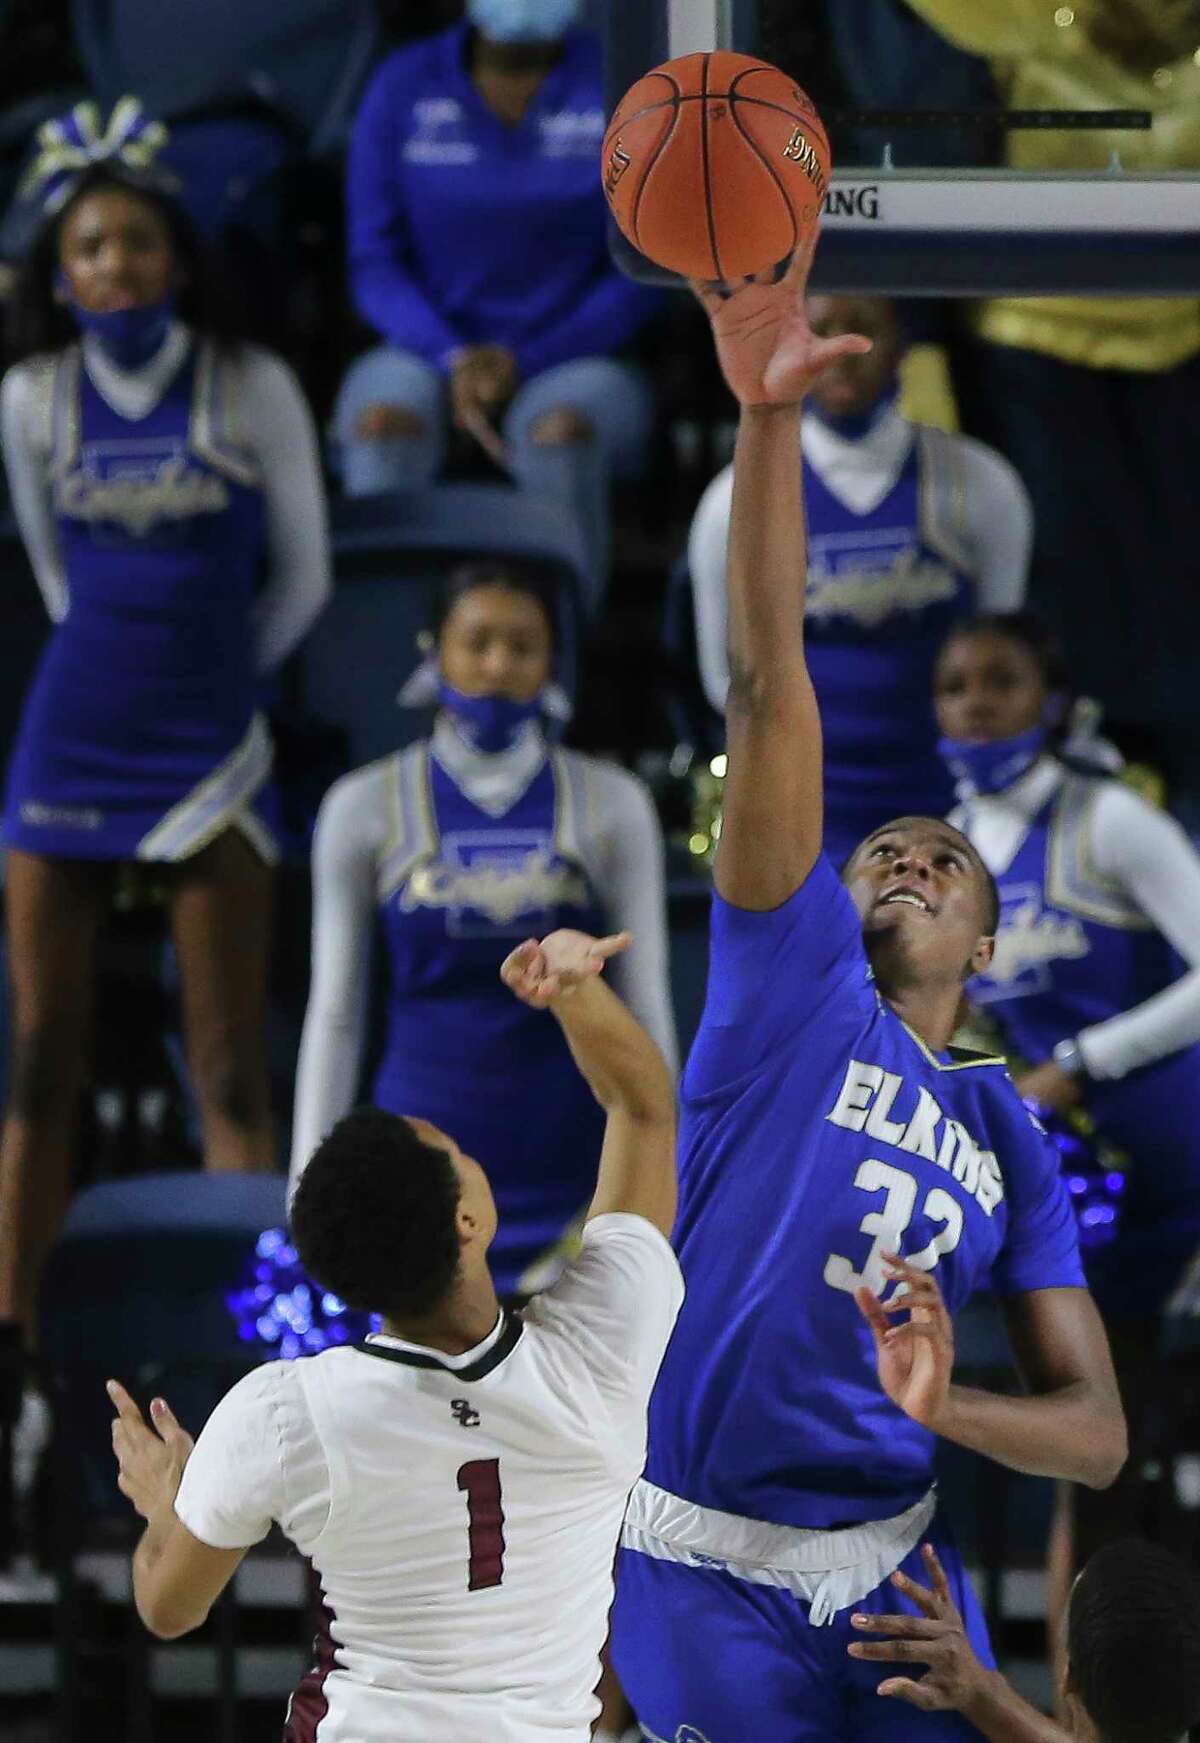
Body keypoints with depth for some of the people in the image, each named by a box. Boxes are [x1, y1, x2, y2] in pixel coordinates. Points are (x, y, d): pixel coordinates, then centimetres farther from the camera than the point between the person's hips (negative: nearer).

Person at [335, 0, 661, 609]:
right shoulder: (404, 86, 5)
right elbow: (374, 265, 4)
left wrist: (524, 363, -12)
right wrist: (453, 362, -14)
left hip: (574, 351, -1)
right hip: (432, 348, 1)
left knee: (560, 428, -36)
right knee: (383, 421, -33)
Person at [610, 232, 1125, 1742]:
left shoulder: (1010, 1140, 14)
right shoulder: (795, 980, 4)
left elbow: (1097, 1432, 9)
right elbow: (766, 692, -6)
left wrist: (946, 1403, -14)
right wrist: (767, 421, -15)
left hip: (888, 1568, 4)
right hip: (704, 1570, -4)